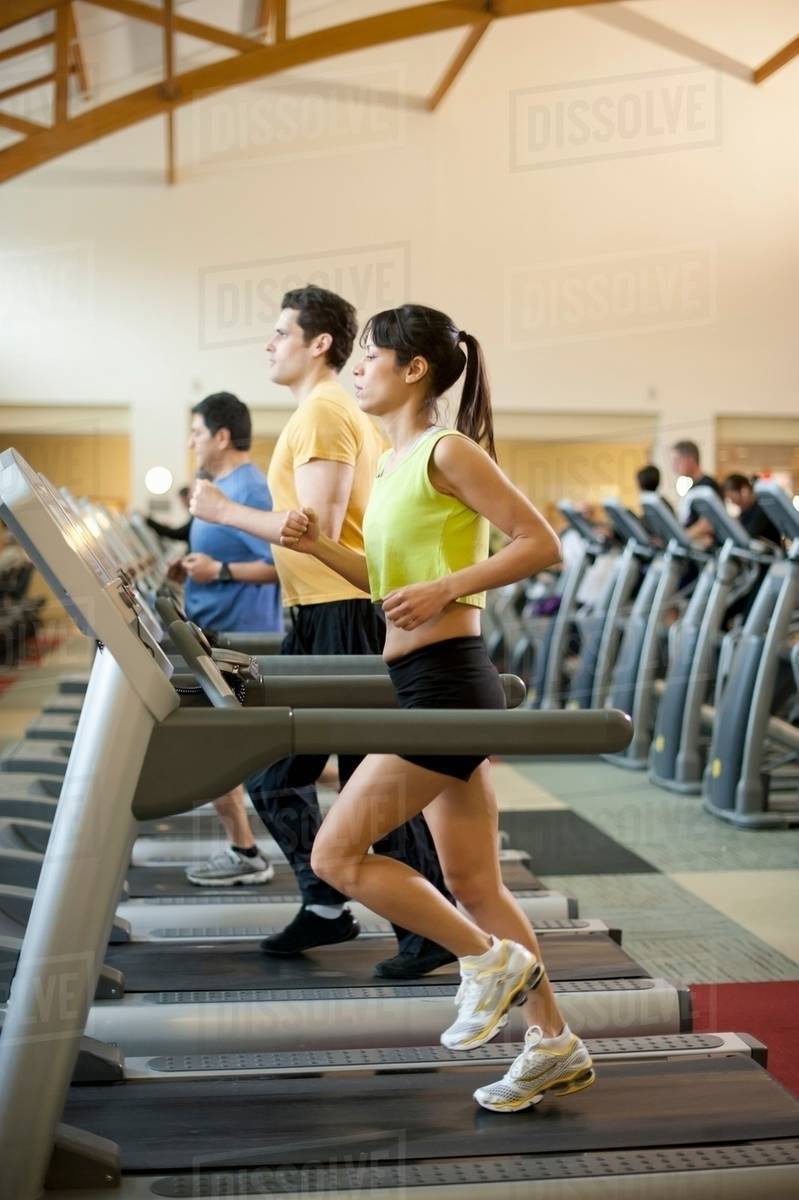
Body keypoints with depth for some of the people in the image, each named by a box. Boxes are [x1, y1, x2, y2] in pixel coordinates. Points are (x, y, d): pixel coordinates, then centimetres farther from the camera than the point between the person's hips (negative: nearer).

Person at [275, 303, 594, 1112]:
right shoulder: (395, 461, 16)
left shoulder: (448, 450, -10)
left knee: (336, 854, -7)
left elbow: (539, 543, -14)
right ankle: (554, 1046, 22)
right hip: (423, 687, 9)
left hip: (446, 682, -9)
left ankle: (491, 959, 7)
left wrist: (443, 589, -19)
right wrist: (318, 546, 7)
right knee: (473, 884, 12)